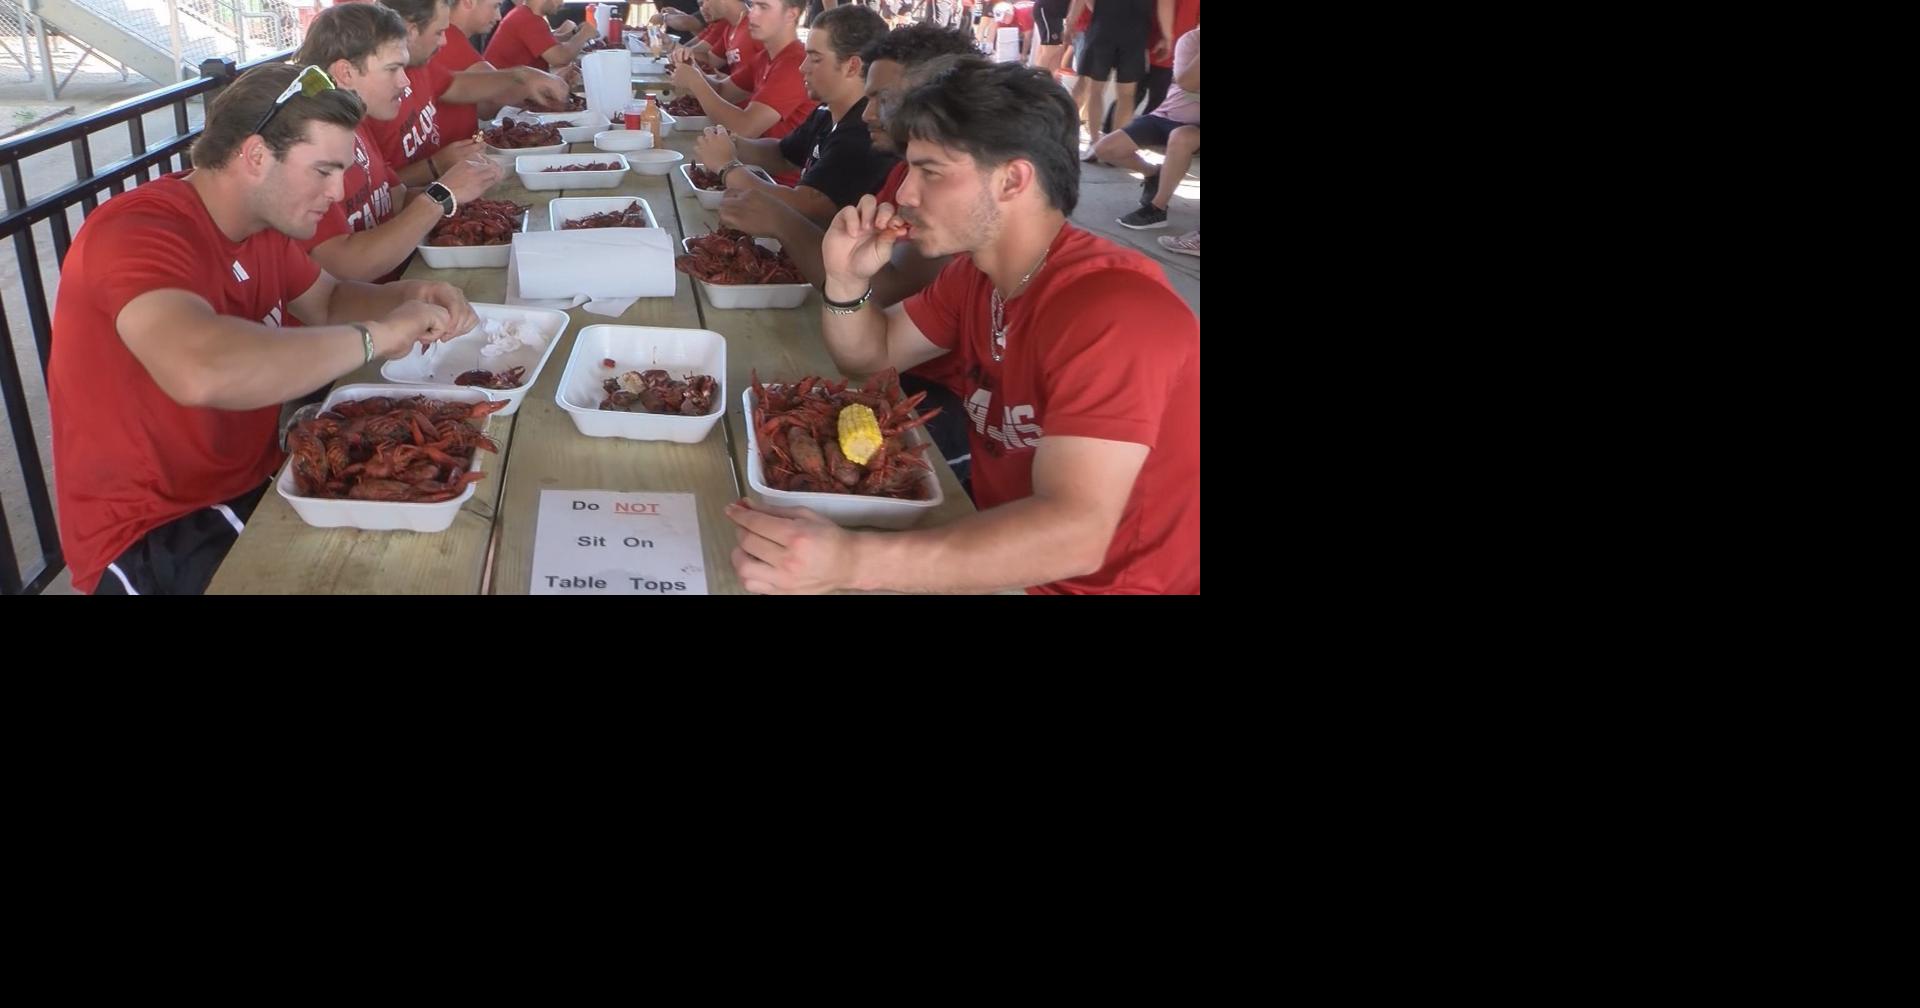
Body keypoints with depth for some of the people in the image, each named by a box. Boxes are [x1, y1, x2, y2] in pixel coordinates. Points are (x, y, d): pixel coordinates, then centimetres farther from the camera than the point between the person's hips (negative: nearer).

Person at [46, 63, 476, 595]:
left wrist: (405, 298, -4)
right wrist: (378, 333, -32)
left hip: (258, 480, 8)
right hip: (153, 536, -8)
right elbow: (201, 371, -44)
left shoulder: (264, 219, 2)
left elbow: (328, 302, 19)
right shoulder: (138, 233, -24)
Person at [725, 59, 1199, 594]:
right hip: (1002, 557, 7)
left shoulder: (1111, 310, -28)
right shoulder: (976, 270, 0)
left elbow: (1075, 536, -38)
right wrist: (847, 280, -9)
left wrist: (851, 561, -47)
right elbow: (871, 355, 14)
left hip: (1100, 580, -7)